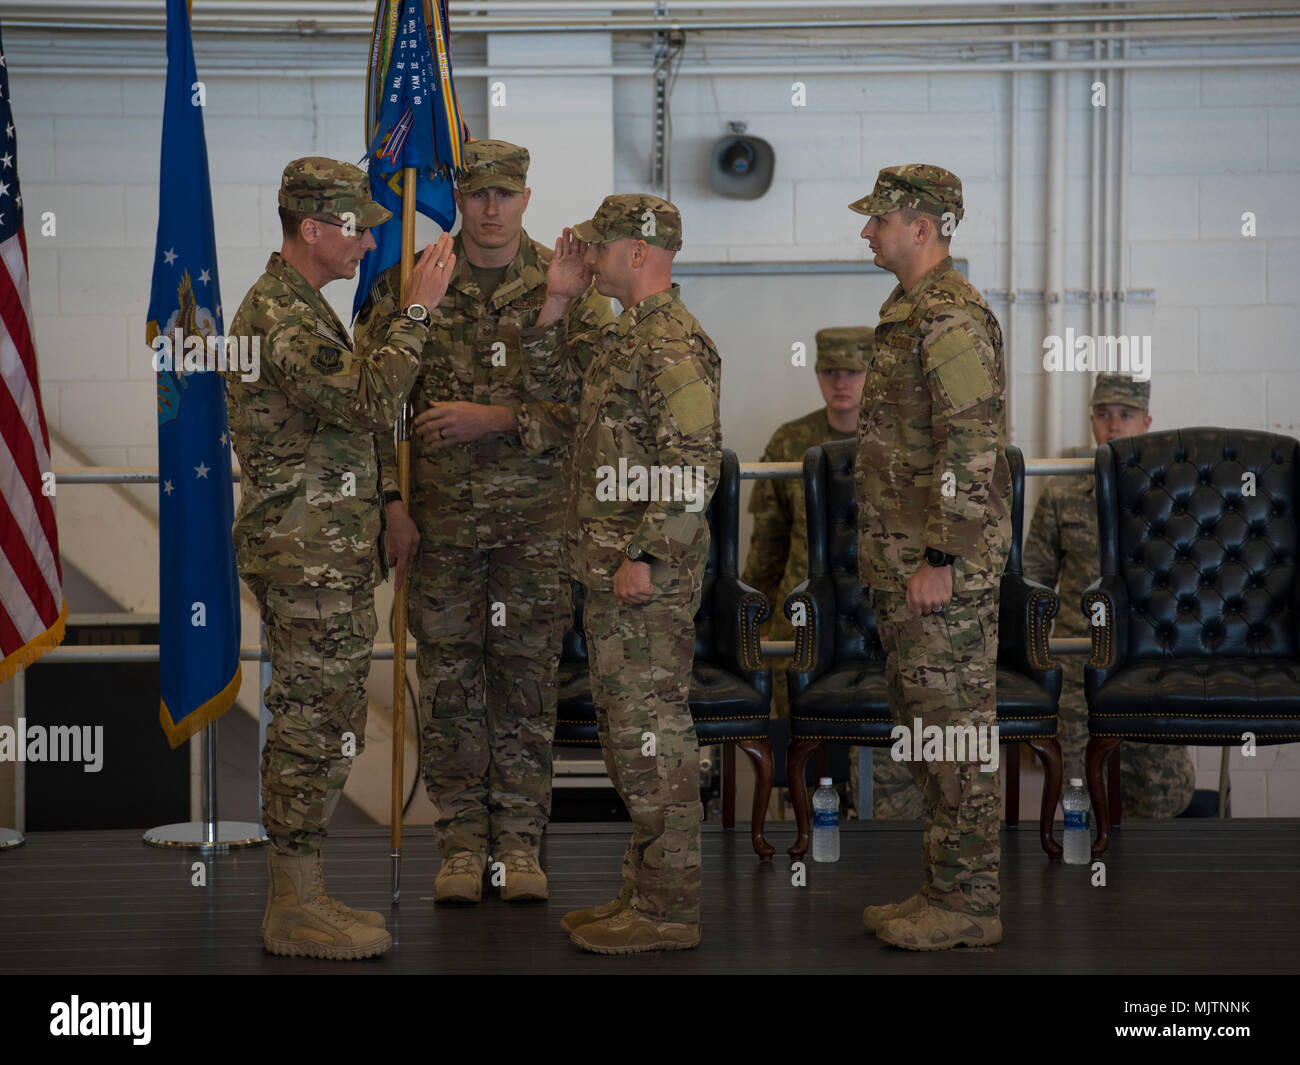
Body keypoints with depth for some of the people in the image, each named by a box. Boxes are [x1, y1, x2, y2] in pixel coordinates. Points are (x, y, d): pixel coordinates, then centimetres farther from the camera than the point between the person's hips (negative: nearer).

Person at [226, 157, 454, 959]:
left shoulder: (302, 306, 18)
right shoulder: (280, 316, -17)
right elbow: (373, 404, -26)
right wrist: (417, 311, -22)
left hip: (333, 554, 11)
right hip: (307, 558, -11)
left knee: (325, 728, 13)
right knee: (314, 728, -6)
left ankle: (301, 893, 20)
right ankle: (296, 911, 1)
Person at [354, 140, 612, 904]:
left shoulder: (567, 287, -1)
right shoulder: (409, 284, 1)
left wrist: (494, 420, -14)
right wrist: (391, 496, -3)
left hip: (538, 517, 0)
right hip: (440, 517, 1)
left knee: (529, 677, 4)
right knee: (448, 682, 4)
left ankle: (520, 841, 14)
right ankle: (462, 844, 14)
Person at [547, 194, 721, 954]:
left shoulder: (674, 343, -16)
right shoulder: (632, 335, 17)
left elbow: (695, 463, -23)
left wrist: (646, 556, -23)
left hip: (648, 572, -11)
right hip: (614, 565, 11)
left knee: (652, 727, -6)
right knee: (626, 722, 14)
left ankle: (669, 907, -1)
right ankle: (647, 889, 22)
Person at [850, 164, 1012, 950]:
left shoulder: (952, 316, -17)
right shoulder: (913, 312, 16)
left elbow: (973, 446, -23)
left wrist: (941, 560, -23)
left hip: (944, 560, -10)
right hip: (908, 556, 11)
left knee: (957, 725, -4)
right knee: (923, 718, 14)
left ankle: (969, 902, 2)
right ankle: (950, 885, 21)